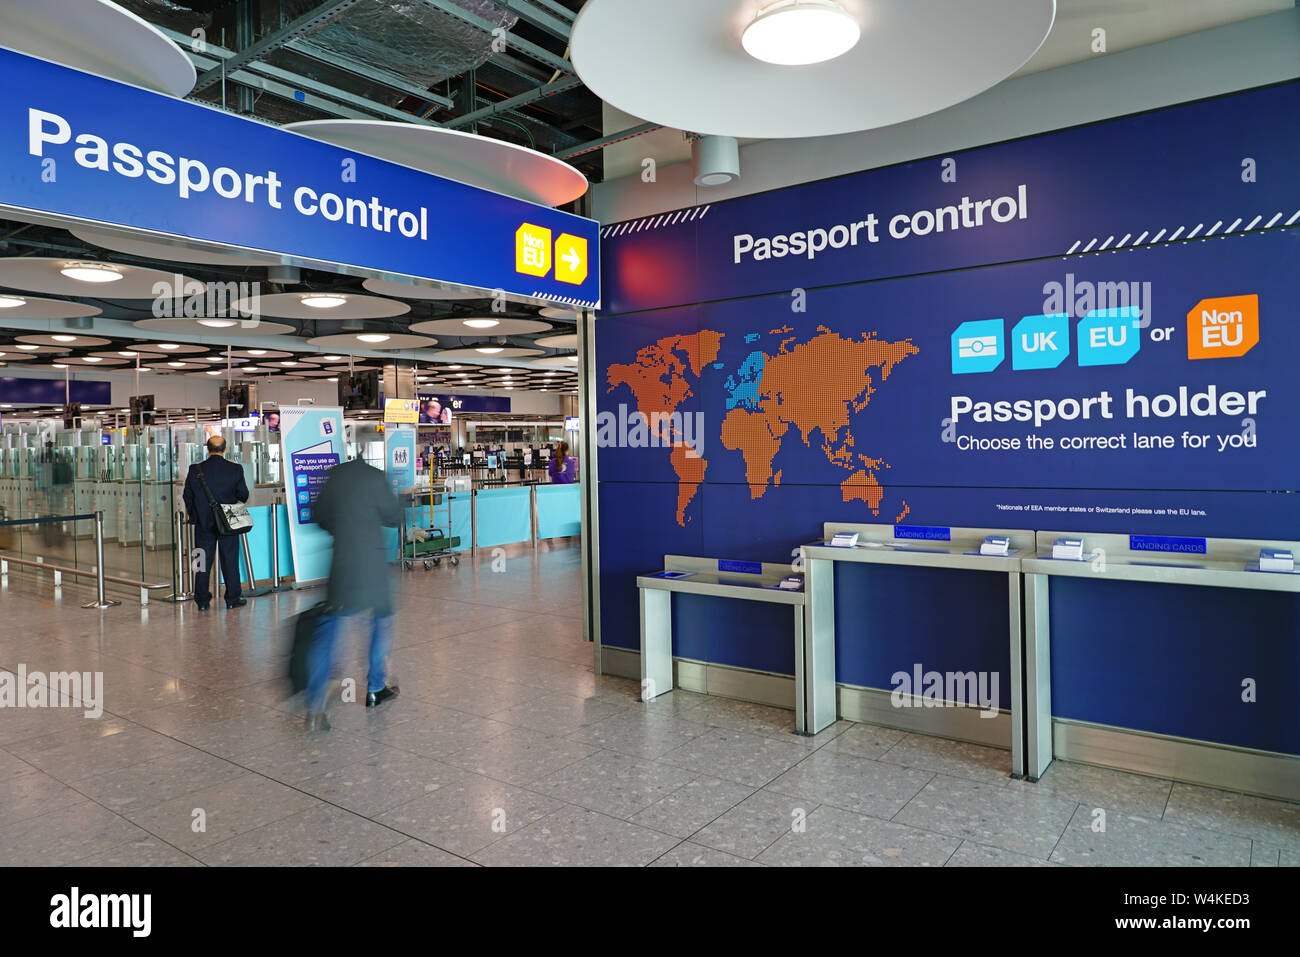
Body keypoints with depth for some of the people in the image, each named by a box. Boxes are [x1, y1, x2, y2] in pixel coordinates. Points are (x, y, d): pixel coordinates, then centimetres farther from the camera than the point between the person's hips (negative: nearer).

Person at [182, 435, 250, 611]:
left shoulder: (195, 470, -6)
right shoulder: (235, 470, -9)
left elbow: (187, 496, 1)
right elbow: (244, 496, -2)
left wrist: (193, 514, 19)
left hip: (203, 523, 1)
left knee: (203, 562, 9)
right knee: (230, 560, 7)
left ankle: (202, 601, 14)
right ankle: (233, 598, 12)